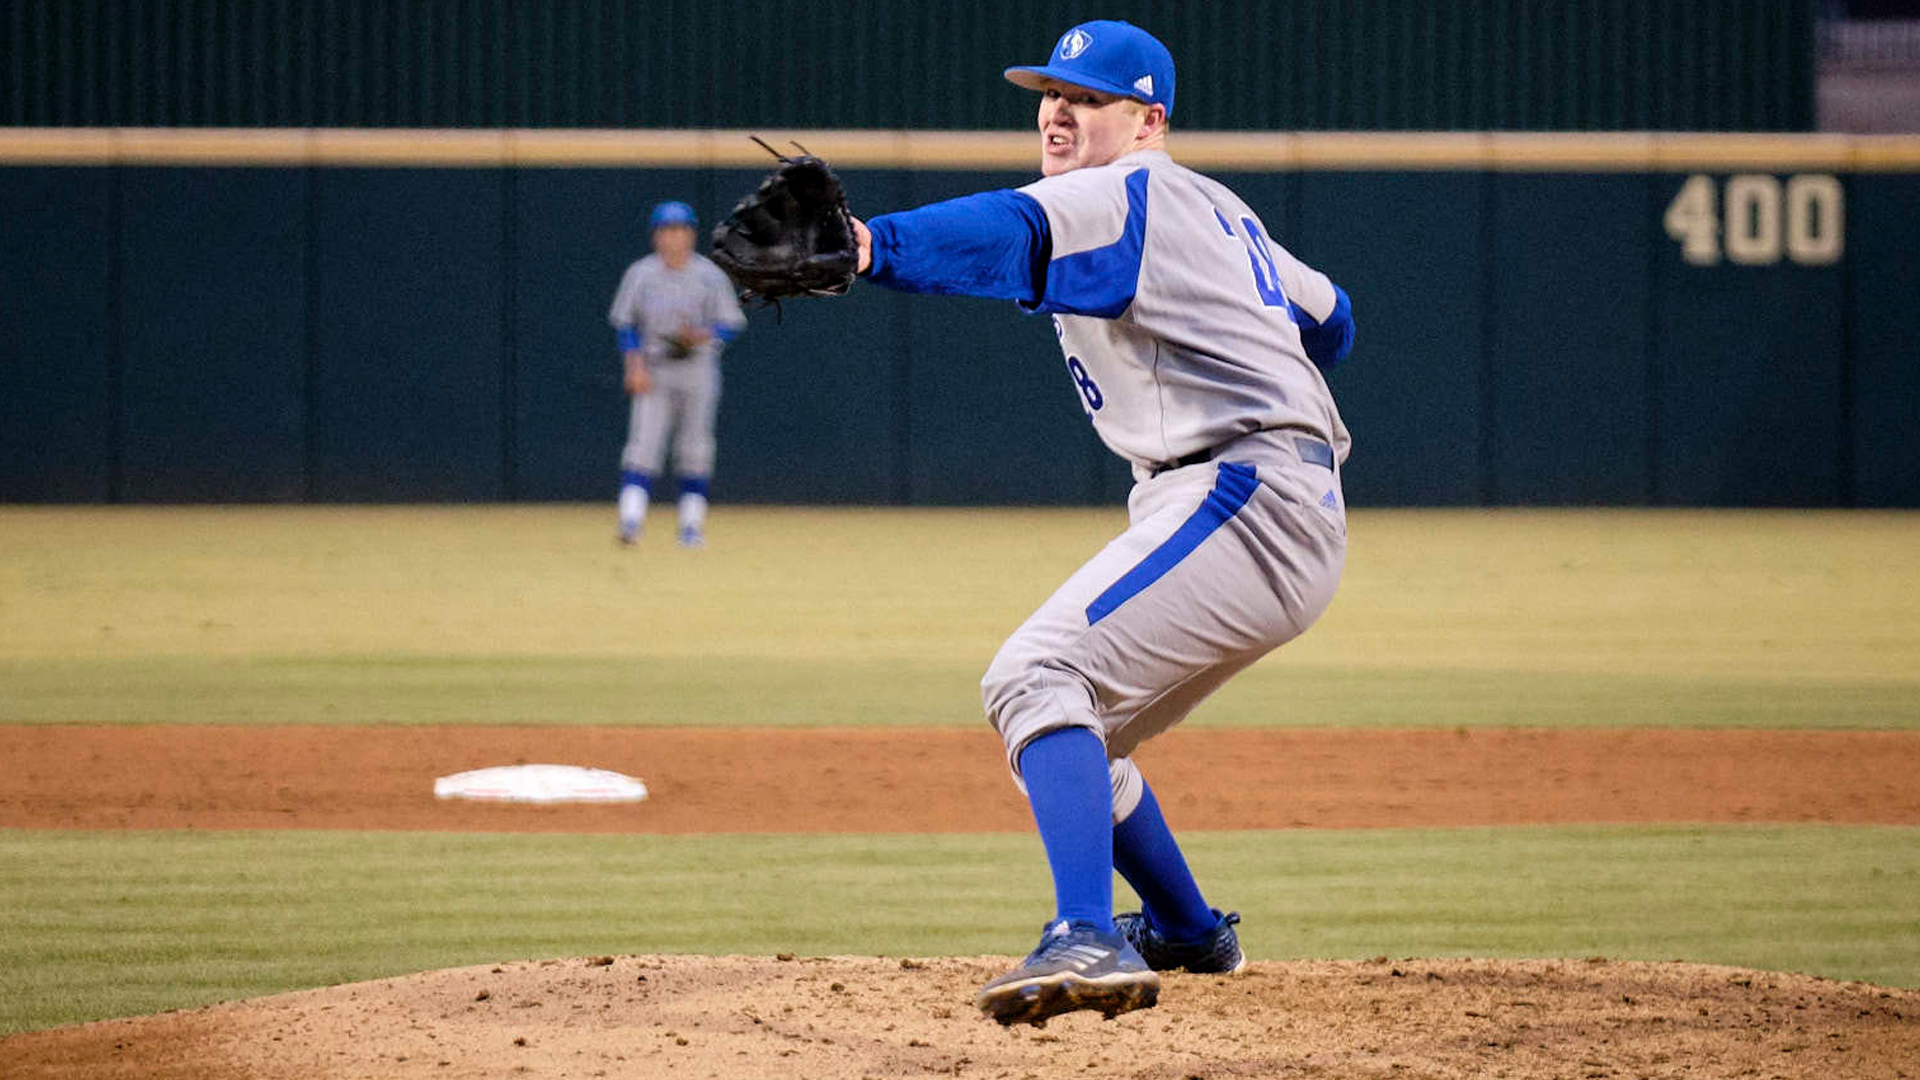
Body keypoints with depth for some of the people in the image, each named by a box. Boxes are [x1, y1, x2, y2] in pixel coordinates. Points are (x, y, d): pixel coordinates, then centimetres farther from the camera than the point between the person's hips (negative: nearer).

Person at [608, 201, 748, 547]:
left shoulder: (709, 275, -2)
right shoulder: (641, 274, 1)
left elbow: (731, 324, -1)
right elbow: (624, 324, 6)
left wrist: (703, 336, -22)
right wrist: (635, 366, -8)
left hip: (697, 367, 0)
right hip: (654, 371, 0)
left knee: (695, 449, 3)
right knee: (644, 443, -12)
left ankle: (692, 525, 11)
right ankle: (631, 521, -19)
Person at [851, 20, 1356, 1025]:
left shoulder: (1128, 196, -8)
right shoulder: (1212, 209, 23)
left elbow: (1015, 233, -31)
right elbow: (1328, 315, 34)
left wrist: (873, 246, -48)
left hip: (1241, 498, -11)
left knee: (1036, 677, -26)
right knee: (1075, 726, 24)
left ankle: (1086, 942, -44)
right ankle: (1189, 933, 42)